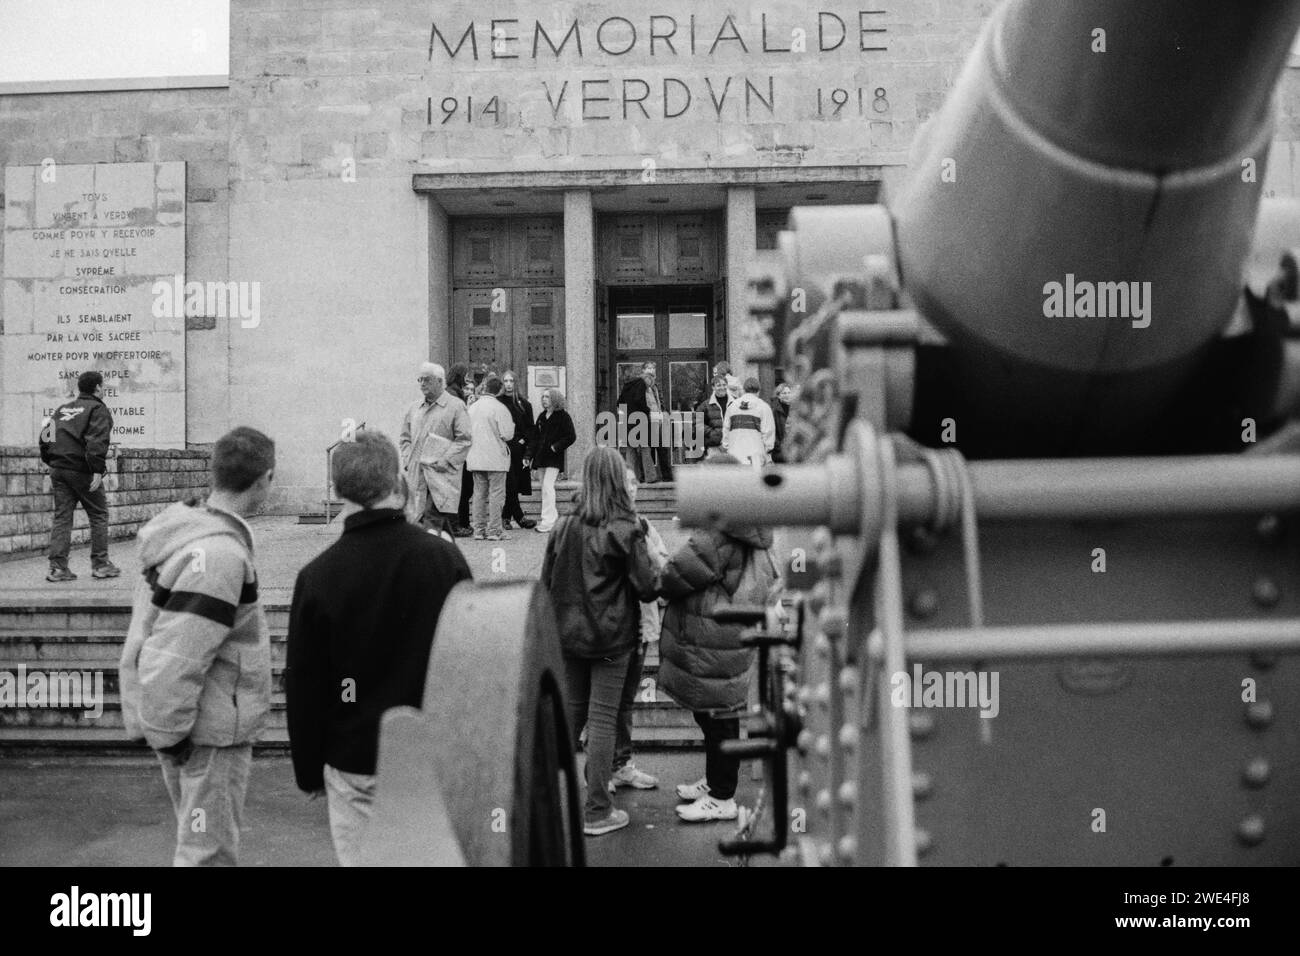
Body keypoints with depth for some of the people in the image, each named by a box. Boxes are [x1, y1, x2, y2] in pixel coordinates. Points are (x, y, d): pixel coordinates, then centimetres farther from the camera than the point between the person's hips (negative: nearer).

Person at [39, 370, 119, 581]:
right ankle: (100, 564, 8)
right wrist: (98, 470, -20)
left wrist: (52, 463, 17)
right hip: (82, 472, -6)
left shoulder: (62, 409, 18)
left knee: (62, 517, 7)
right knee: (99, 516, 6)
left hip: (58, 469, 6)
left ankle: (57, 566, 2)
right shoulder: (98, 409, -4)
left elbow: (45, 437, 15)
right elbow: (97, 441, -17)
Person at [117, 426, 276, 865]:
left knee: (197, 839, 24)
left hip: (188, 720, 9)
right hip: (211, 731, -9)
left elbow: (155, 627, 12)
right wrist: (168, 733, -16)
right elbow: (171, 661, -28)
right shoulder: (220, 555, -26)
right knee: (210, 851, 4)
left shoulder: (188, 527, 4)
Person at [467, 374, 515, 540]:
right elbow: (507, 434, -13)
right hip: (495, 458, -5)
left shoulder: (472, 407, 7)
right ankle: (494, 531, -2)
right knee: (496, 494, -1)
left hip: (476, 457, 5)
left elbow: (467, 433, 12)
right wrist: (511, 423, 6)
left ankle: (478, 530, 12)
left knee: (479, 494, 10)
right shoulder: (499, 408, -11)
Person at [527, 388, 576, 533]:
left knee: (547, 486, -15)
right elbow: (535, 437, 16)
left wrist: (556, 447, -14)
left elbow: (571, 436, -9)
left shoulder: (563, 416, -5)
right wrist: (529, 455, 10)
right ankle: (553, 516, 21)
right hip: (541, 457, 7)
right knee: (545, 488, 10)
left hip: (554, 457, -7)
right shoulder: (542, 417, 14)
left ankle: (548, 521, -15)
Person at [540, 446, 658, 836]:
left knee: (571, 711, 19)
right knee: (603, 719, 3)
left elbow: (546, 581, 6)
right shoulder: (626, 532, -15)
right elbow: (647, 588, -12)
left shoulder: (564, 527, -2)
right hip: (611, 636, -4)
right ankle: (596, 812, 9)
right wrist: (657, 564, 8)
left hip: (568, 635, 4)